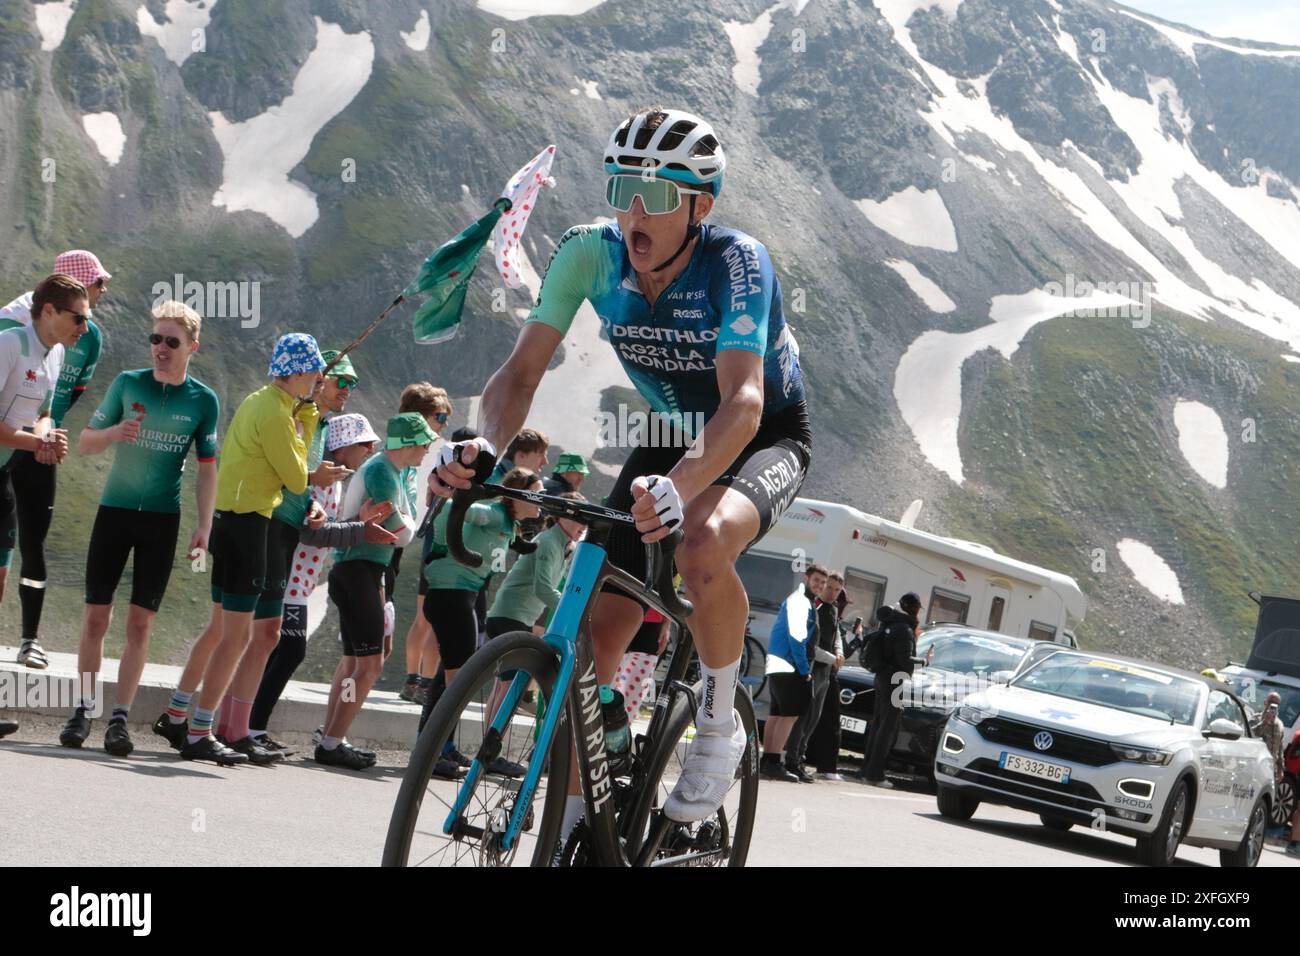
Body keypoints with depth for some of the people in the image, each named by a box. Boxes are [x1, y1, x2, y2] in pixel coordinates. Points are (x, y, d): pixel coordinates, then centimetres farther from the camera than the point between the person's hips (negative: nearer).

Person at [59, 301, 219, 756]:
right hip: (114, 510, 1)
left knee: (140, 621, -2)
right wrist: (114, 433, -16)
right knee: (96, 614, 1)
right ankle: (84, 709, 10)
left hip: (162, 519, -1)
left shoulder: (204, 400, 0)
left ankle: (120, 718, 0)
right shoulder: (127, 384, 1)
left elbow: (207, 467, 6)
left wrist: (204, 527, -2)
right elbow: (85, 442, 5)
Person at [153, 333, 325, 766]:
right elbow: (297, 479, -11)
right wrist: (301, 430, 5)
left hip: (230, 518, 10)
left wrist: (308, 412, 5)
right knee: (237, 633, -6)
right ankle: (198, 734, -5)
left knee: (220, 626, 19)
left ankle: (175, 715, 24)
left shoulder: (259, 401, 13)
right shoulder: (275, 413, -16)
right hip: (247, 522, -10)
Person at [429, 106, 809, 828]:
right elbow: (522, 371, -20)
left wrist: (679, 487, -60)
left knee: (702, 546, -37)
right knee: (599, 628, -7)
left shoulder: (736, 263, -31)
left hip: (767, 436, -4)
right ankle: (570, 820, 9)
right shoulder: (589, 254, -19)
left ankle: (719, 723, -12)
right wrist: (485, 448, -42)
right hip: (677, 435, 4)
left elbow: (743, 403, -42)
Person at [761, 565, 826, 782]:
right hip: (786, 666, -10)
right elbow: (796, 636, -17)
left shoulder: (807, 602, 21)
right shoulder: (798, 600, -11)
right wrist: (804, 669, -15)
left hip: (782, 668, 10)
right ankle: (774, 762, -17)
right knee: (791, 713, -14)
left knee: (777, 714, 10)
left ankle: (766, 762, 12)